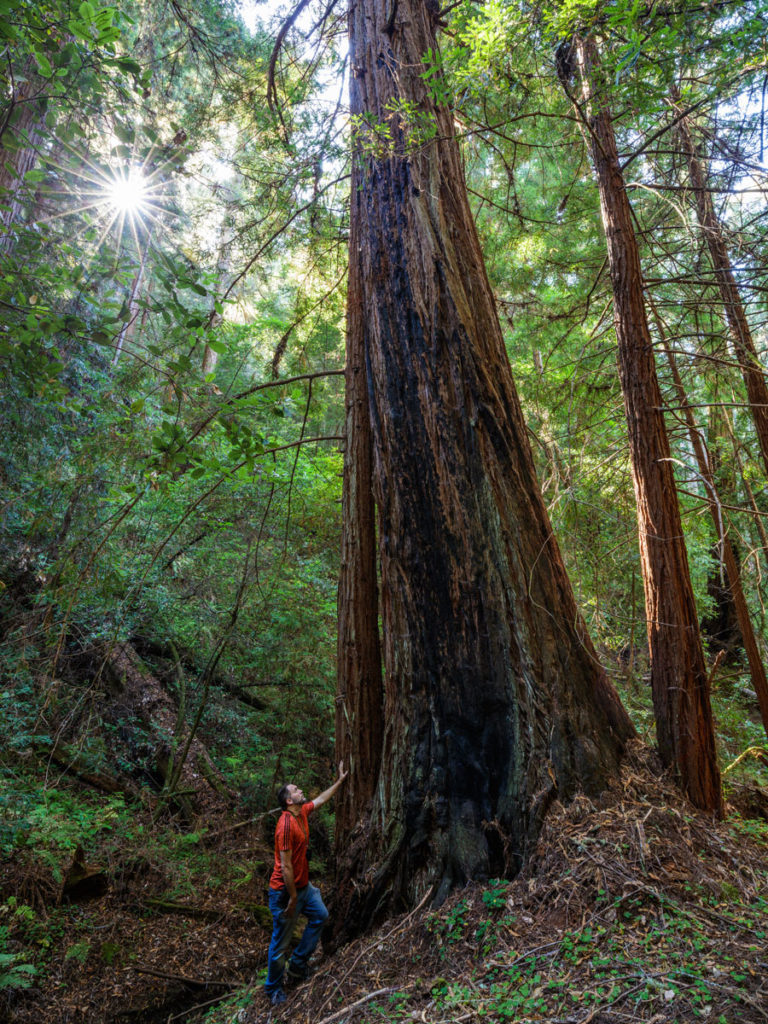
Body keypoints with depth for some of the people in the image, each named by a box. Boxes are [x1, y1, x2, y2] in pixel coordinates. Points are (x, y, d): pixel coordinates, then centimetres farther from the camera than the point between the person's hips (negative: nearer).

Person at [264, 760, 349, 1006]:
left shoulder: (302, 812, -1)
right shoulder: (286, 825, -28)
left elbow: (321, 799, 18)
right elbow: (285, 867, -26)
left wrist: (340, 780, 21)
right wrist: (292, 899, -21)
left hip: (303, 885, 9)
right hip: (285, 891, -9)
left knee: (320, 916, 22)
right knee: (281, 942, 7)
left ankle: (297, 965, 34)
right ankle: (273, 987, 28)